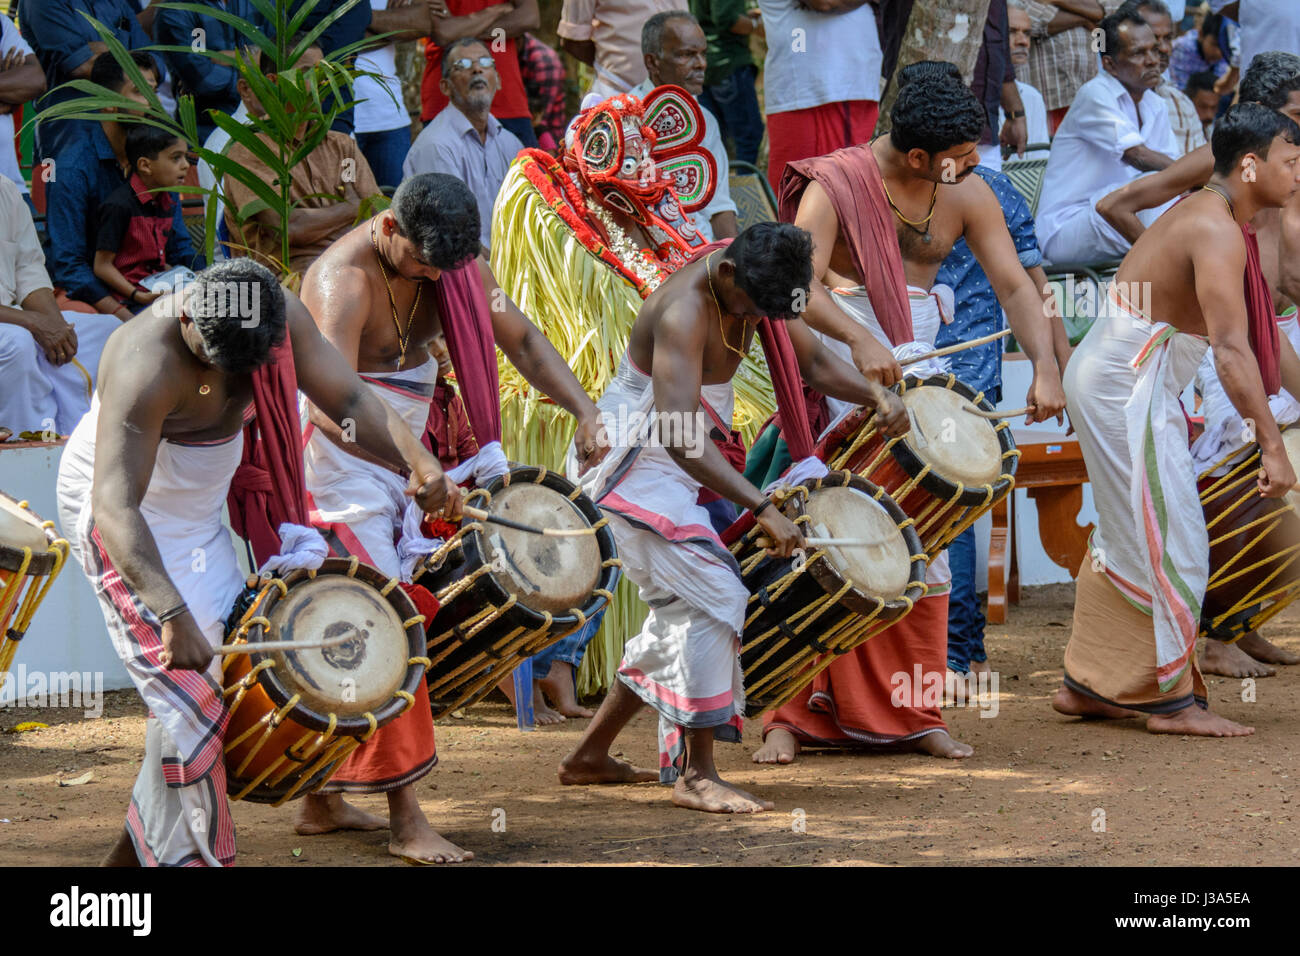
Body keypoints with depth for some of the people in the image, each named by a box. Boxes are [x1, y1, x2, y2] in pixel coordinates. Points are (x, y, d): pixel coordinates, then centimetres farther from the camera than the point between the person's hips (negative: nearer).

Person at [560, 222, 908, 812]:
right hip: (638, 458, -10)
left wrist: (875, 396, -17)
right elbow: (677, 433, -39)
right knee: (710, 594, -18)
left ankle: (590, 756, 22)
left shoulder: (754, 283, -3)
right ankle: (696, 775, -14)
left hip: (678, 466, 10)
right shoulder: (685, 310, -30)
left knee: (684, 610, 13)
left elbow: (809, 358, 4)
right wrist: (762, 508, -46)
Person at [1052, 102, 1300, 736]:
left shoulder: (1217, 222, 13)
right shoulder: (1217, 233, -20)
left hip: (1120, 383, 11)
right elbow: (1232, 352, -28)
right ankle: (1172, 700, -1)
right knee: (1171, 543, -6)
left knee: (1127, 538, 16)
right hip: (1127, 388, -11)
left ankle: (1087, 685, 23)